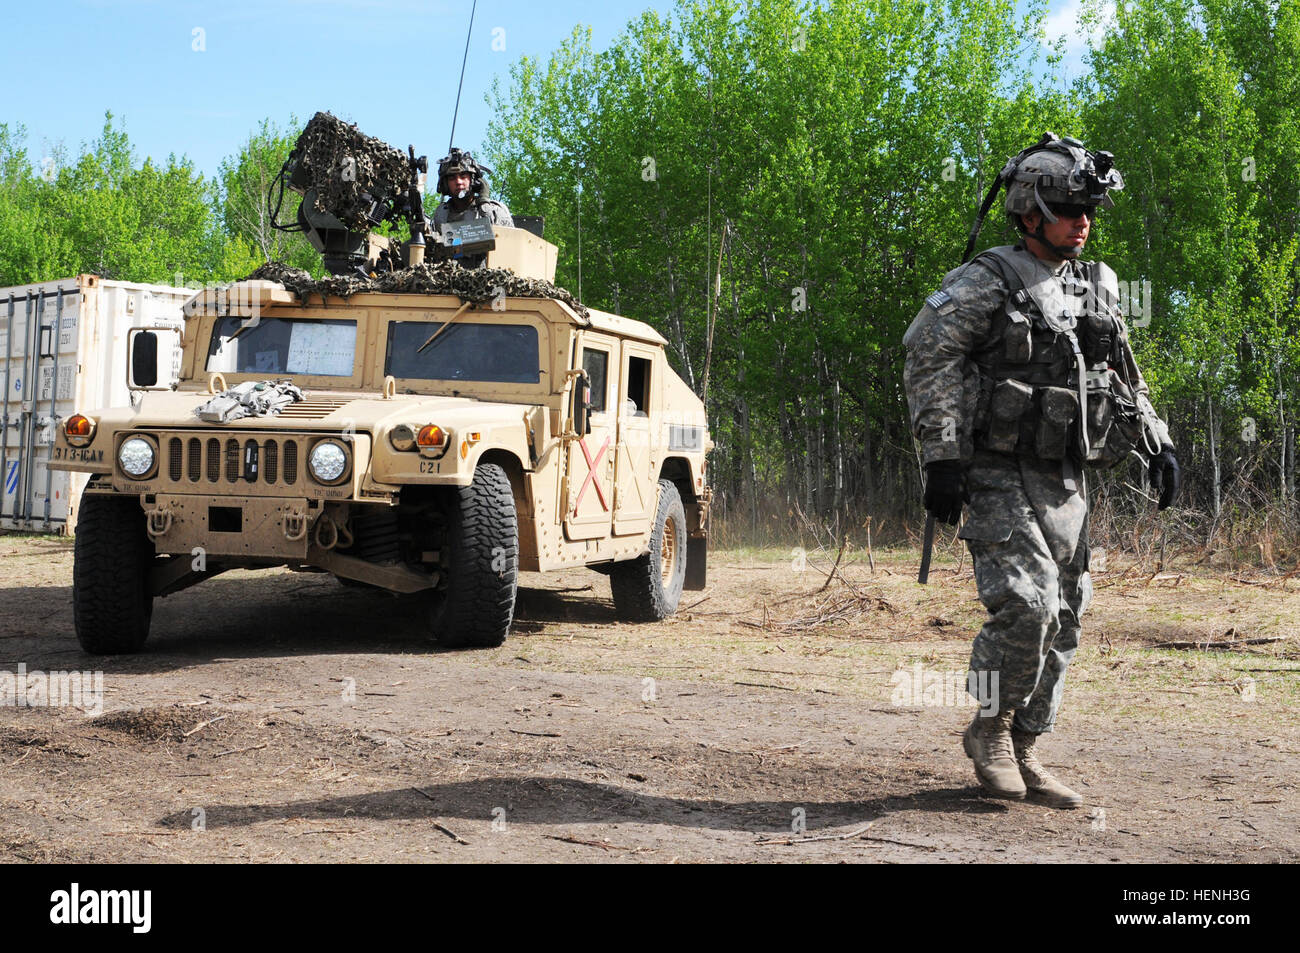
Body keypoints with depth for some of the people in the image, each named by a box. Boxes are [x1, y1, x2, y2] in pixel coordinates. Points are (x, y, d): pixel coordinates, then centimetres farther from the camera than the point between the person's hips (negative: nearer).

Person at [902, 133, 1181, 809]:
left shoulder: (1097, 289, 15)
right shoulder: (986, 282, -7)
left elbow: (1125, 378, 24)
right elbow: (928, 360, -12)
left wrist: (1158, 445, 15)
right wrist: (942, 456, -18)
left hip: (1065, 481, 7)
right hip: (1000, 477, -7)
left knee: (1060, 622, 6)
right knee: (1026, 605, -18)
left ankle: (1021, 753, 17)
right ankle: (989, 730, 4)